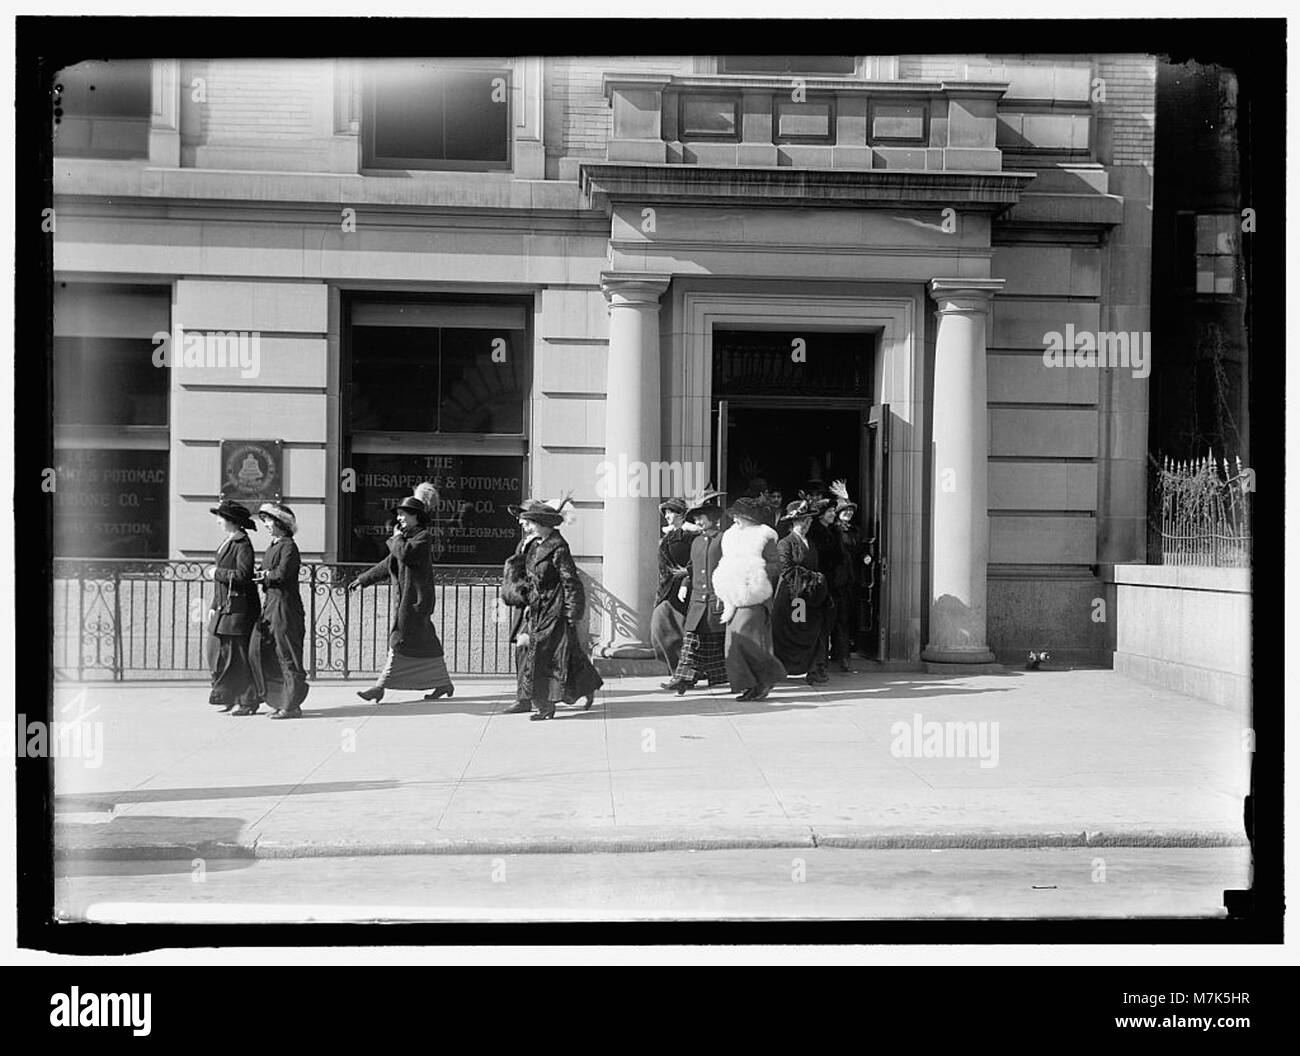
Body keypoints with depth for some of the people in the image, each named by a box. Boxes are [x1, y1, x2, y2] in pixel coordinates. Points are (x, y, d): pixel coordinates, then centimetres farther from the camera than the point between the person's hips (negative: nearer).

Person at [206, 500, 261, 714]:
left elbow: (243, 575, -24)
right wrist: (214, 606, 19)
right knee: (218, 651, 10)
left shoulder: (242, 543, -13)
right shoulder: (227, 542, 16)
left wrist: (217, 573, -12)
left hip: (239, 607, -10)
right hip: (225, 606, 10)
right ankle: (231, 698, 18)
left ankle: (247, 703, 5)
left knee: (239, 655, -4)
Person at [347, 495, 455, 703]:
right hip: (404, 599, 9)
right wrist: (362, 580, 25)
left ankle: (380, 687, -6)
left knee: (400, 642, -7)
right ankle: (444, 684, 14)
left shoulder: (424, 537, -8)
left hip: (414, 599, -9)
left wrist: (396, 539, -6)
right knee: (424, 644, 9)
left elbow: (405, 554, -25)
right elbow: (387, 565, 25)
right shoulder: (406, 538, 19)